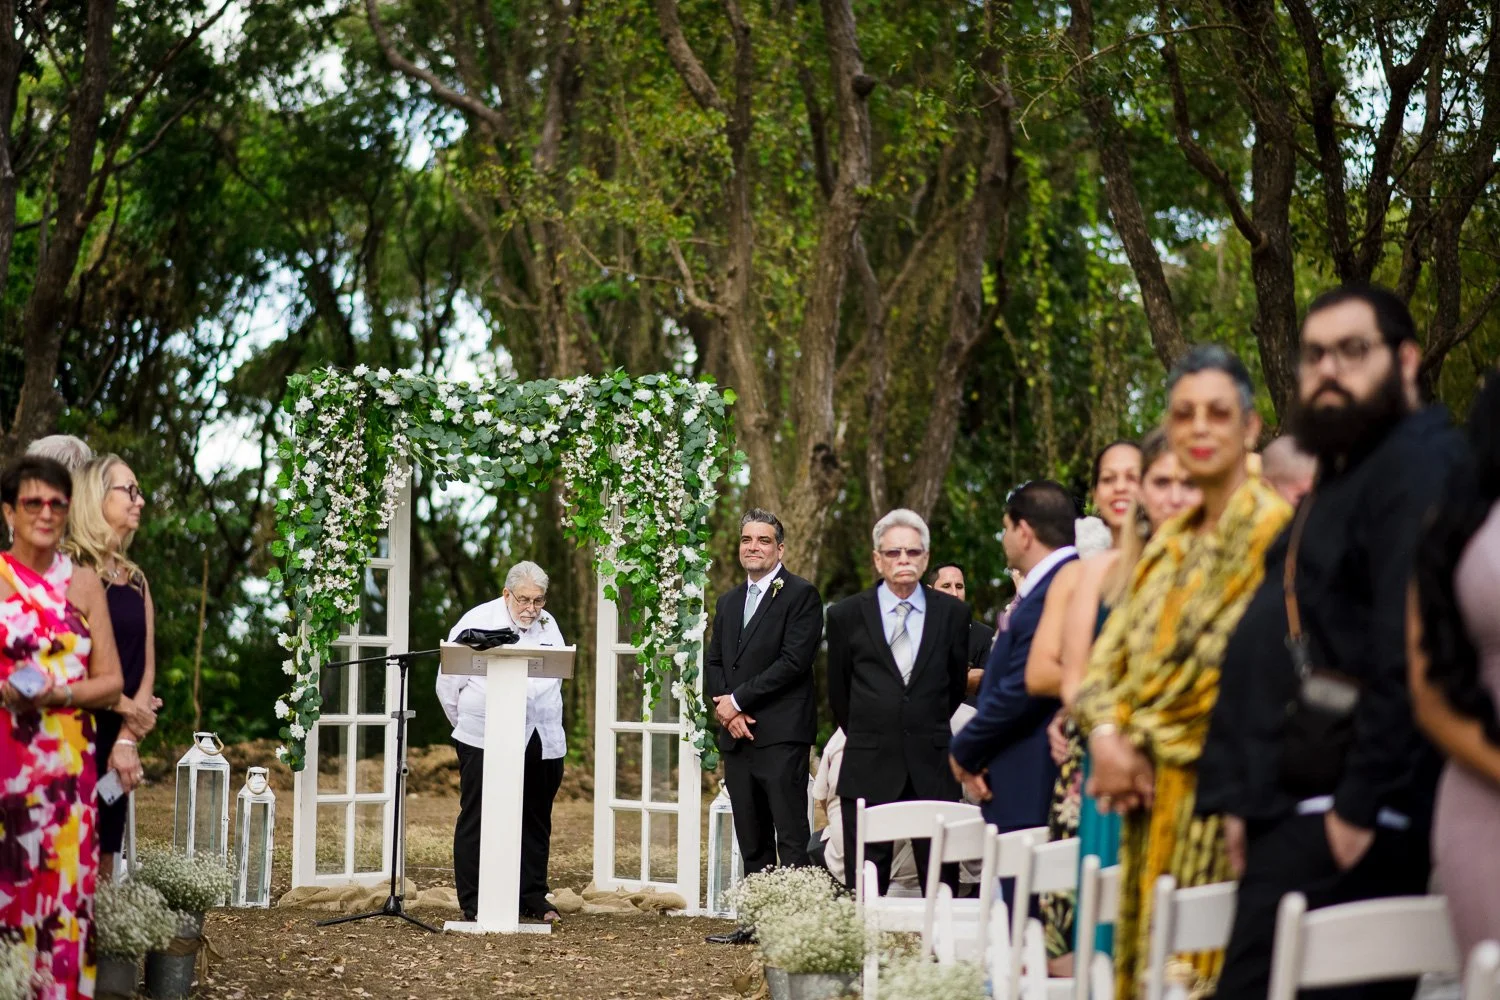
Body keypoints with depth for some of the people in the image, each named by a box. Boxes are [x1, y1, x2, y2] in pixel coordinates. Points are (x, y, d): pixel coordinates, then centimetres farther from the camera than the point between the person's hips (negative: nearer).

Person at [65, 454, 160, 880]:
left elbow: (147, 667, 9)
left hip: (118, 741, 7)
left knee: (103, 864, 7)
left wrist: (128, 739, -5)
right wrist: (127, 708, -9)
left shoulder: (136, 580, 15)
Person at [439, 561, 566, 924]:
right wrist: (470, 724, 8)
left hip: (542, 742, 5)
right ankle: (474, 903, 1)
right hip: (487, 744, -5)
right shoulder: (477, 622, -4)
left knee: (535, 822, 10)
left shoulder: (548, 626, 12)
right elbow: (448, 683, 1)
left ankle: (533, 897, 19)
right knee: (477, 821, -2)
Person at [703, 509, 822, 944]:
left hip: (781, 735, -7)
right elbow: (713, 664, 17)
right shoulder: (728, 603, 21)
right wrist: (723, 708, -3)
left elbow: (794, 661, -12)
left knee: (790, 836, -8)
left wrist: (738, 700, -11)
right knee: (752, 840, 8)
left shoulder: (801, 595, -2)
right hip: (738, 735, 7)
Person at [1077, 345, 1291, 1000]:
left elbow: (1231, 656, -14)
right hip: (1152, 793, 8)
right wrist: (1107, 734, -4)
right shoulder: (1173, 541, 19)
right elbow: (1114, 649, 15)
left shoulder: (1271, 526, -6)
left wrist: (1143, 738, -9)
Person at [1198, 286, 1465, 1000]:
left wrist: (1360, 808, -22)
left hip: (1344, 827, -10)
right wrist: (1241, 796, 16)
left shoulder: (1422, 462, -8)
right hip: (1292, 815, 10)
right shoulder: (1340, 478, 24)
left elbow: (1411, 654, -19)